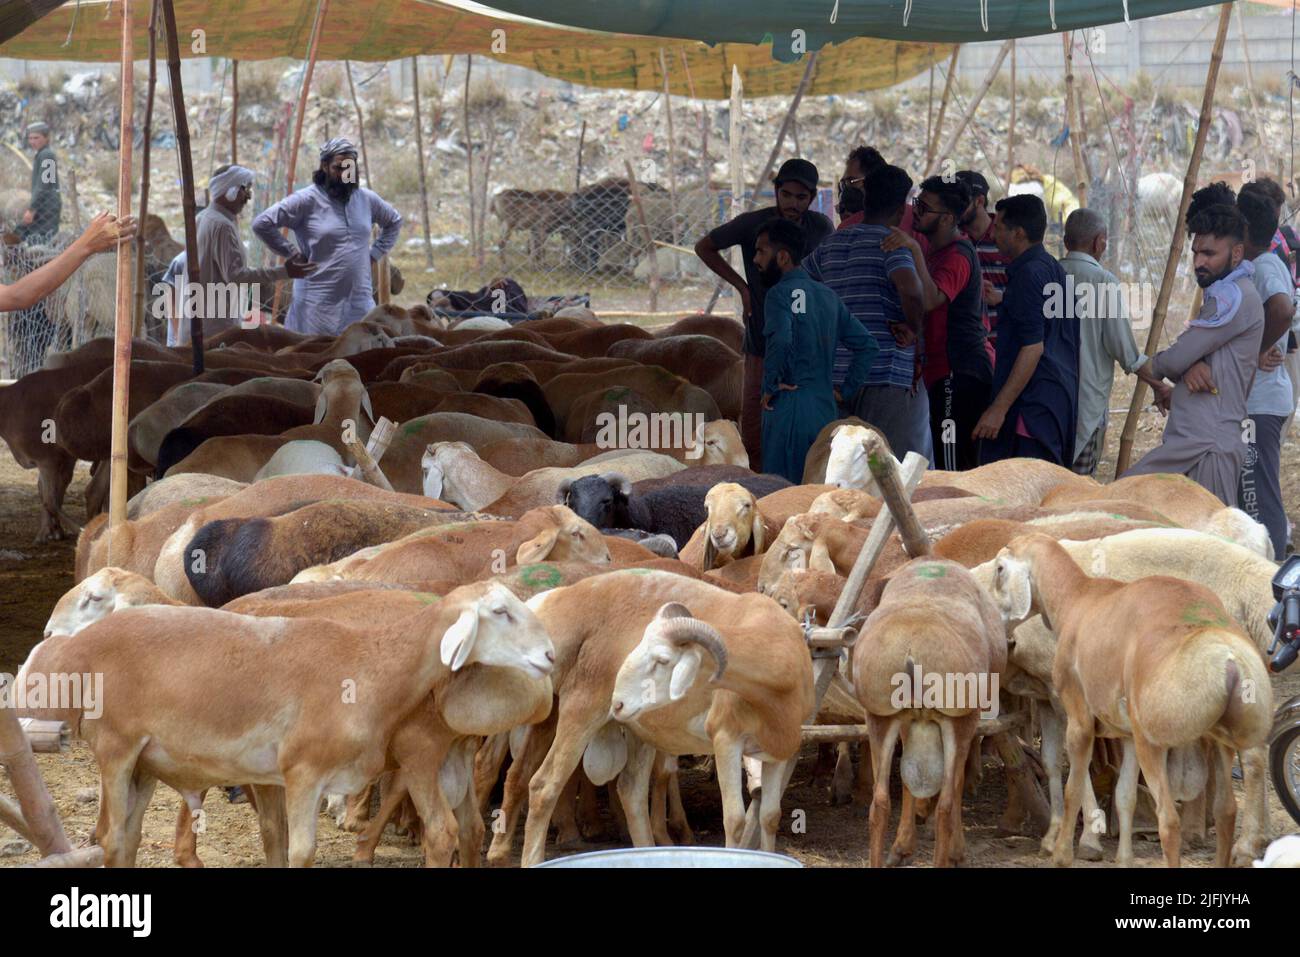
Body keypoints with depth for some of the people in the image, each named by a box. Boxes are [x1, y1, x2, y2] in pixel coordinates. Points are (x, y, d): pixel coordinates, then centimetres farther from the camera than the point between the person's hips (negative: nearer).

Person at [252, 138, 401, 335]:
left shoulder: (366, 199, 10)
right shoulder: (307, 200, -6)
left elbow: (394, 222, 29)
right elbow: (262, 223, -9)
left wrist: (375, 253, 15)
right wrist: (291, 254, -7)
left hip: (359, 302, 4)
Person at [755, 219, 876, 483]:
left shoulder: (781, 293, -9)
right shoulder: (827, 295, 15)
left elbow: (780, 340, -28)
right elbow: (866, 344, 15)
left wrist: (771, 386, -15)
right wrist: (847, 389, 14)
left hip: (789, 408, -8)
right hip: (826, 409, 8)